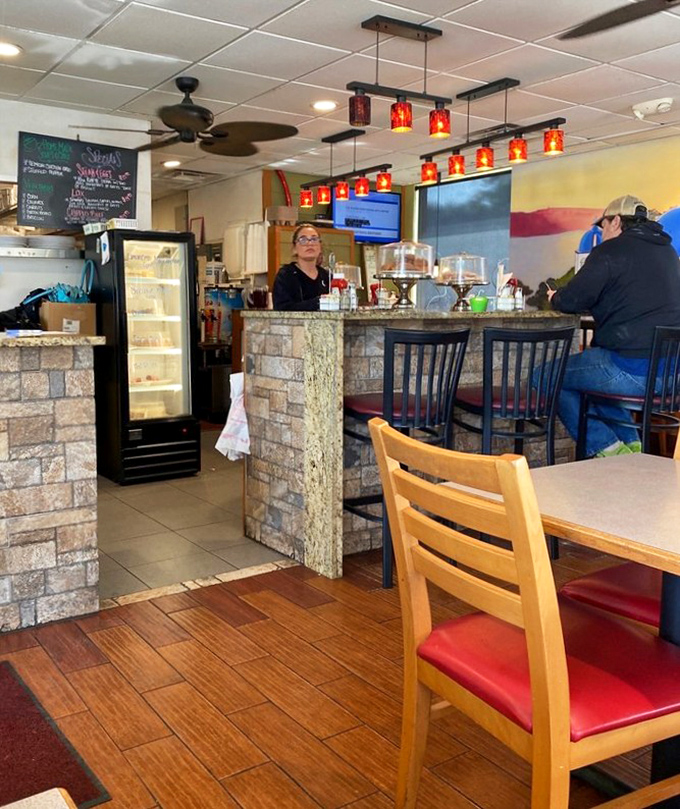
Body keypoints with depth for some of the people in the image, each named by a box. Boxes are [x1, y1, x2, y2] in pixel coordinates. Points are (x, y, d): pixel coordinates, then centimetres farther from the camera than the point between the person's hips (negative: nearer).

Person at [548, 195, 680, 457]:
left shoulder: (610, 251, -6)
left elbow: (571, 301, -11)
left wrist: (555, 297, 13)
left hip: (632, 368, -9)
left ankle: (607, 448, 1)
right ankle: (630, 444, 24)